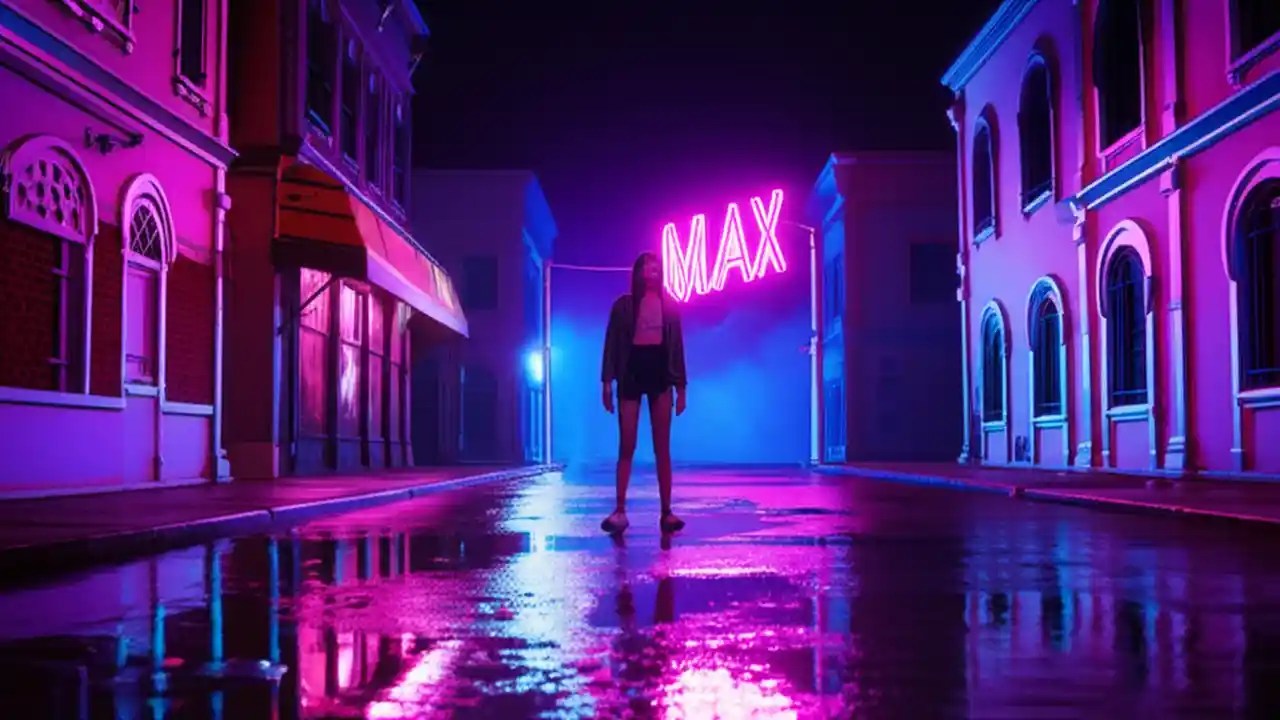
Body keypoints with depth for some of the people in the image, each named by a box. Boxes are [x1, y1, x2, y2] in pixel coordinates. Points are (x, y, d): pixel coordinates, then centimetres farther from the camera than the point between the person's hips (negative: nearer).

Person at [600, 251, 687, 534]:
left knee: (662, 448, 2)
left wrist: (681, 386, 5)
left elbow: (677, 346, 9)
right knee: (626, 447, -2)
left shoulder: (668, 305, 8)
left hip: (659, 374, 2)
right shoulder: (623, 305, 3)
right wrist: (607, 382, -7)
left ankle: (667, 512, 3)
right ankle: (619, 511, 0)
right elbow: (612, 344, 1)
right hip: (631, 374, -1)